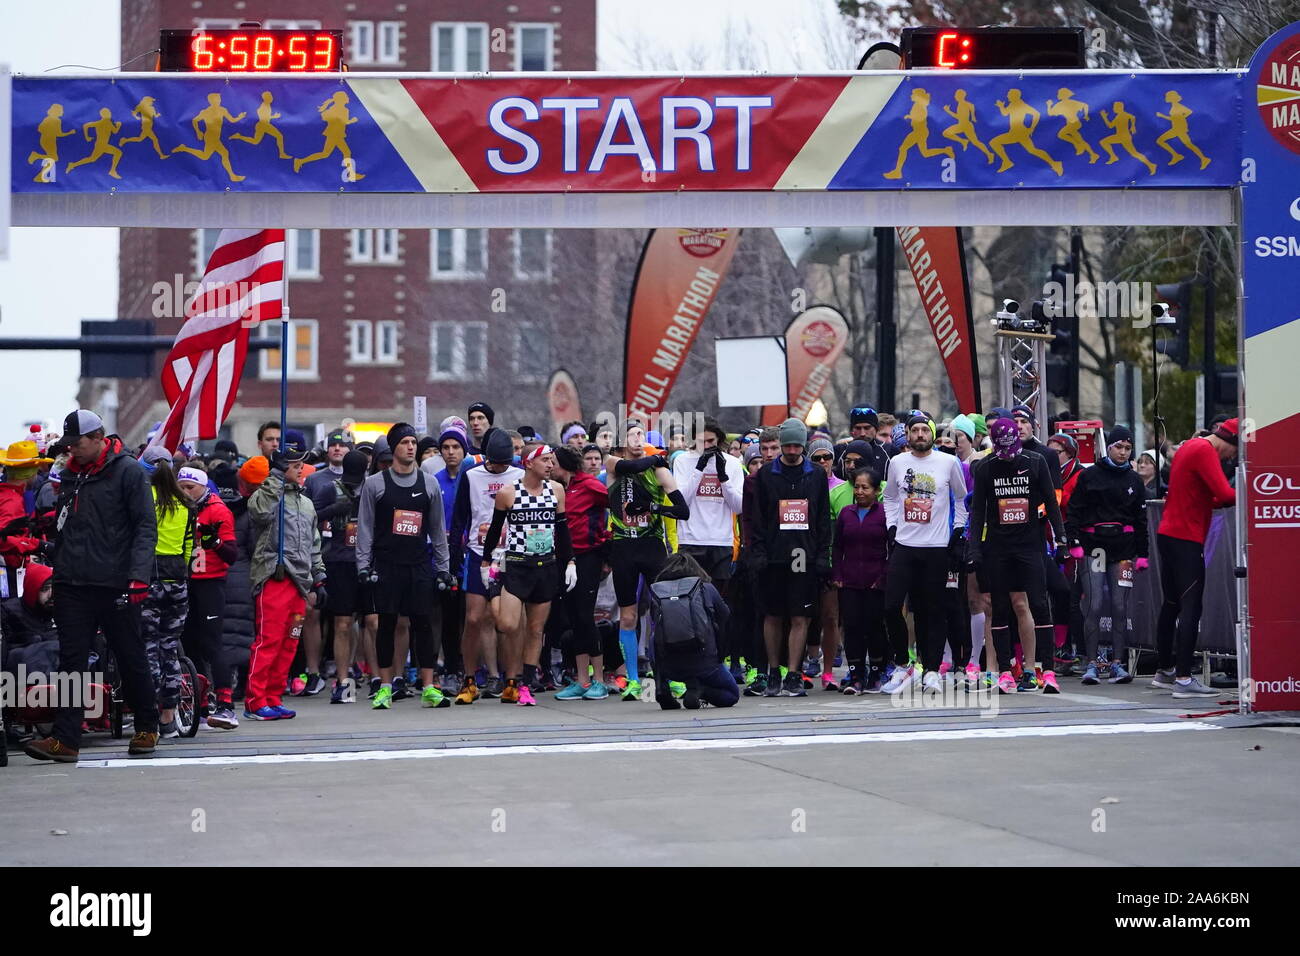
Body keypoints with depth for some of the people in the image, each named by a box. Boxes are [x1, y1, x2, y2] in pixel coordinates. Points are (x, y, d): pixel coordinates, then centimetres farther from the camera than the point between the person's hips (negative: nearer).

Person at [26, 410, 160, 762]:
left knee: (132, 660, 7)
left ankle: (147, 729, 22)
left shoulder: (128, 471, -5)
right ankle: (64, 739, -3)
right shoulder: (71, 474, 13)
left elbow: (146, 527, -8)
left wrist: (139, 574, -17)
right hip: (72, 585, 5)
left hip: (115, 585, -5)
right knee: (71, 663, -1)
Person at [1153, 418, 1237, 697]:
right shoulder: (1205, 451, -13)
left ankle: (1164, 671, 23)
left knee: (1172, 604, 16)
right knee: (1191, 608, -10)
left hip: (1168, 535, 10)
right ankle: (1183, 679, -13)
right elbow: (1224, 494, -22)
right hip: (1186, 538, -10)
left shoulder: (1189, 446, 17)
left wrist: (1219, 501, 4)